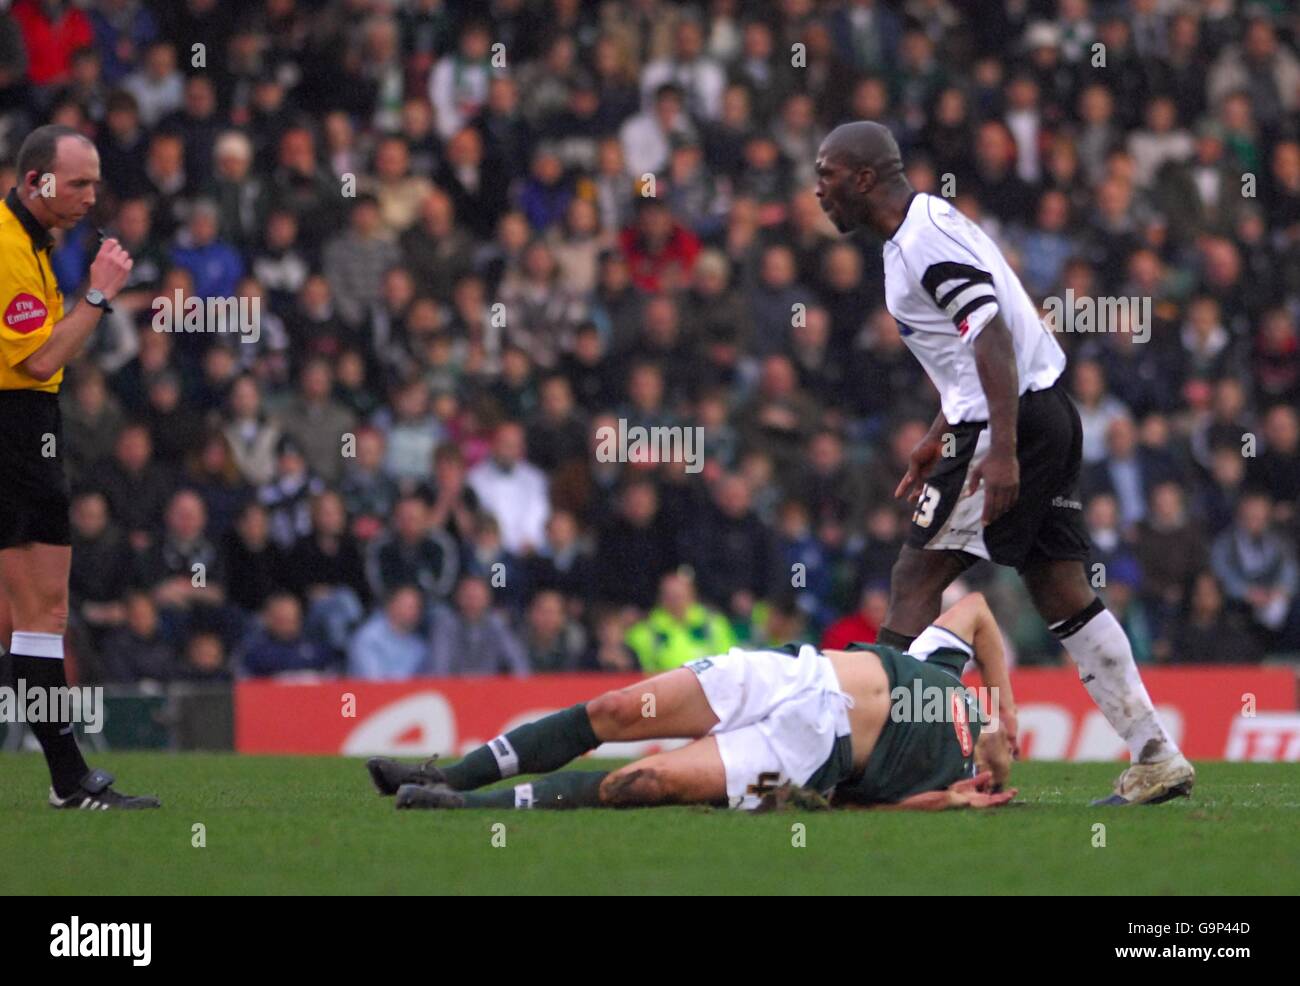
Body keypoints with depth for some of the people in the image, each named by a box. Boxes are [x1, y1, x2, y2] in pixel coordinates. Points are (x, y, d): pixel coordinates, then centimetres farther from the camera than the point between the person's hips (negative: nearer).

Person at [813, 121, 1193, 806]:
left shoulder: (925, 239, -14)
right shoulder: (927, 225, 18)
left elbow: (992, 337, -23)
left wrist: (1001, 451, -29)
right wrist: (937, 439, 30)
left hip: (1012, 420, -10)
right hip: (1046, 410, 10)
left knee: (915, 579, -6)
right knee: (1062, 592, 8)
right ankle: (1156, 758, 6)